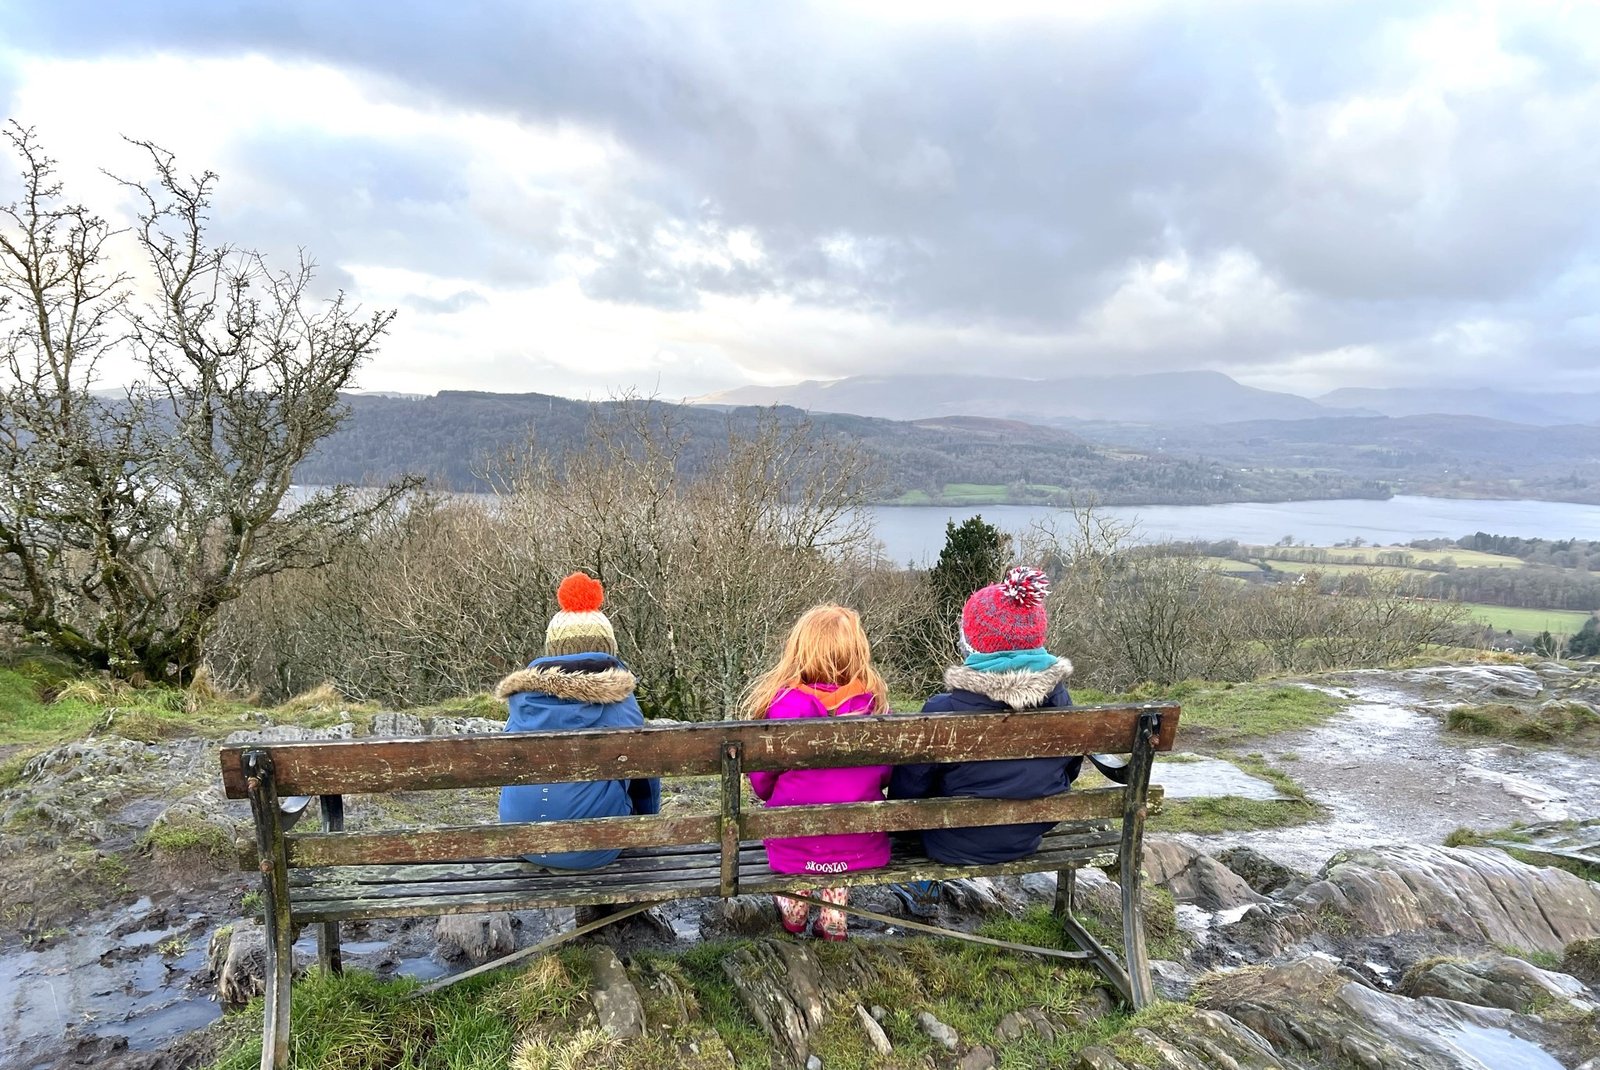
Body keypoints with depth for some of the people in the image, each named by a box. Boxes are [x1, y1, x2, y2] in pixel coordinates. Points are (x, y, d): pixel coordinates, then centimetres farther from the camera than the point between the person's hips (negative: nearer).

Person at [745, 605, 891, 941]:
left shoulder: (784, 703, -16)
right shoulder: (873, 704, -10)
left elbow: (762, 779, -4)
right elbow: (885, 773, 3)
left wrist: (773, 798, 19)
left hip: (795, 845, -1)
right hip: (862, 846, 2)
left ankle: (794, 907, 35)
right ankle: (833, 919, 34)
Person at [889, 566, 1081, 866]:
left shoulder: (944, 710, -30)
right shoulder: (1059, 699, -16)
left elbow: (908, 790, -16)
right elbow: (1069, 770, 3)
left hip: (958, 848, -5)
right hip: (1028, 841, 5)